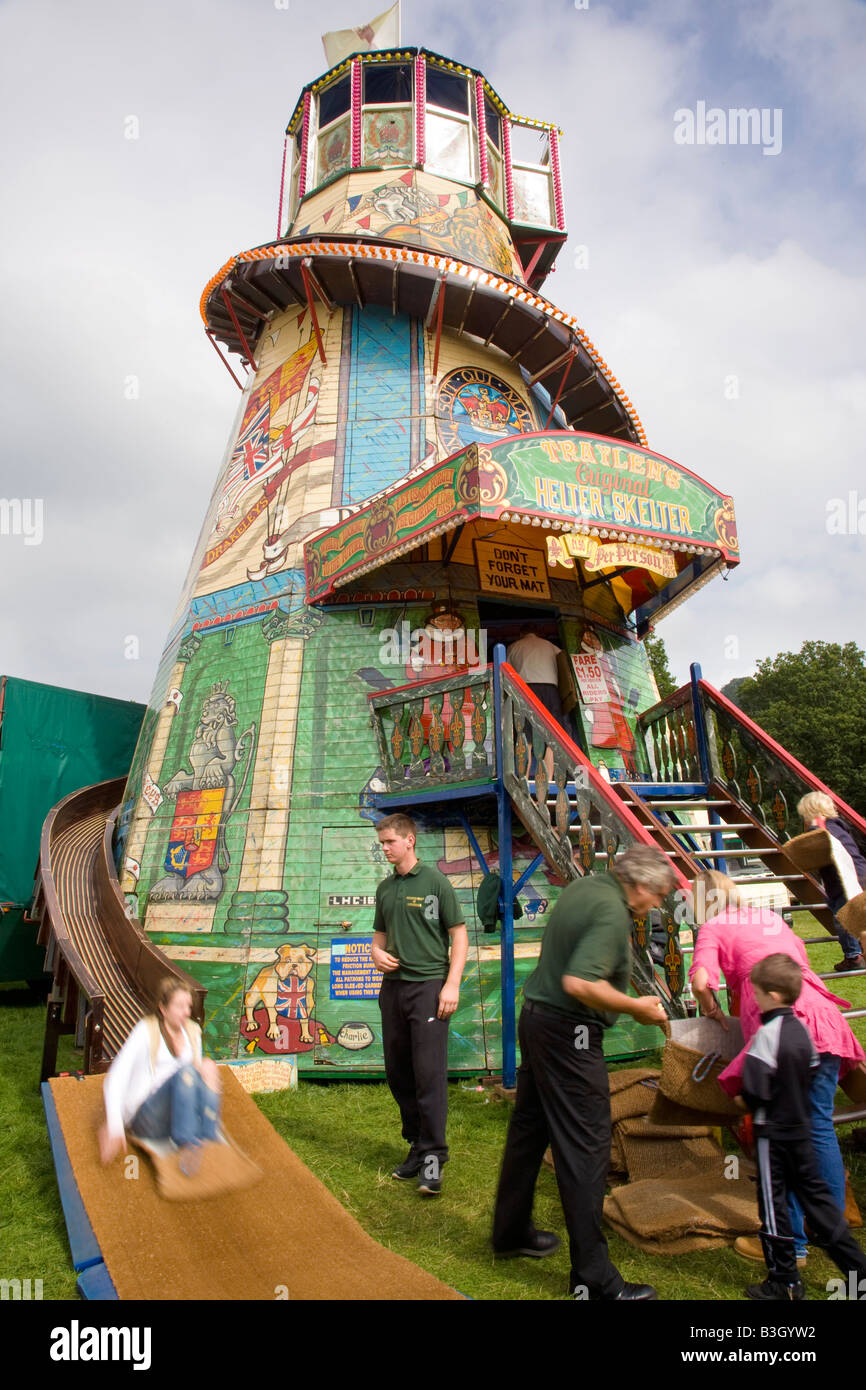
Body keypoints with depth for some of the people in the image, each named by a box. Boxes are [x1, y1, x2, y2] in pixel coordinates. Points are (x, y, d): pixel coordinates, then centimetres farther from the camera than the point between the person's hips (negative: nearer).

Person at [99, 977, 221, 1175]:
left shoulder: (192, 1032, 12)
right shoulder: (146, 1031, -4)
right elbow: (115, 1079, -11)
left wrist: (207, 1070, 0)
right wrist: (113, 1125, -23)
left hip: (181, 1119, 4)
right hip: (147, 1118, -4)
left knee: (208, 1070, -25)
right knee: (185, 1071, -31)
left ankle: (211, 1144, -34)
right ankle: (187, 1145, -41)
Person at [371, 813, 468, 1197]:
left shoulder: (435, 881, -6)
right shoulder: (385, 888, 12)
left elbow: (459, 935, -6)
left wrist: (452, 984, -14)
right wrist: (377, 953, -1)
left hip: (428, 985, -6)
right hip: (392, 985, 7)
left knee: (429, 1072, -6)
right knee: (397, 1073, 12)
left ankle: (432, 1156, 5)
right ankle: (417, 1144, 26)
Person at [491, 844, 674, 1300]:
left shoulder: (583, 885, 7)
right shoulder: (612, 913, -21)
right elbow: (580, 984, -30)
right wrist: (636, 1007, -18)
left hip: (536, 1016, 10)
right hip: (568, 1032, -10)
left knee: (528, 1129, 21)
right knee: (585, 1148, 1)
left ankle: (511, 1232, 37)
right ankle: (593, 1277, 12)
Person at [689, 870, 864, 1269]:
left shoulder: (713, 927, 5)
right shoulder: (769, 917, 23)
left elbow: (701, 981, -10)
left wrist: (712, 1011, 11)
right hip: (821, 1016, 7)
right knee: (820, 1126, 18)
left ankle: (789, 1243, 13)